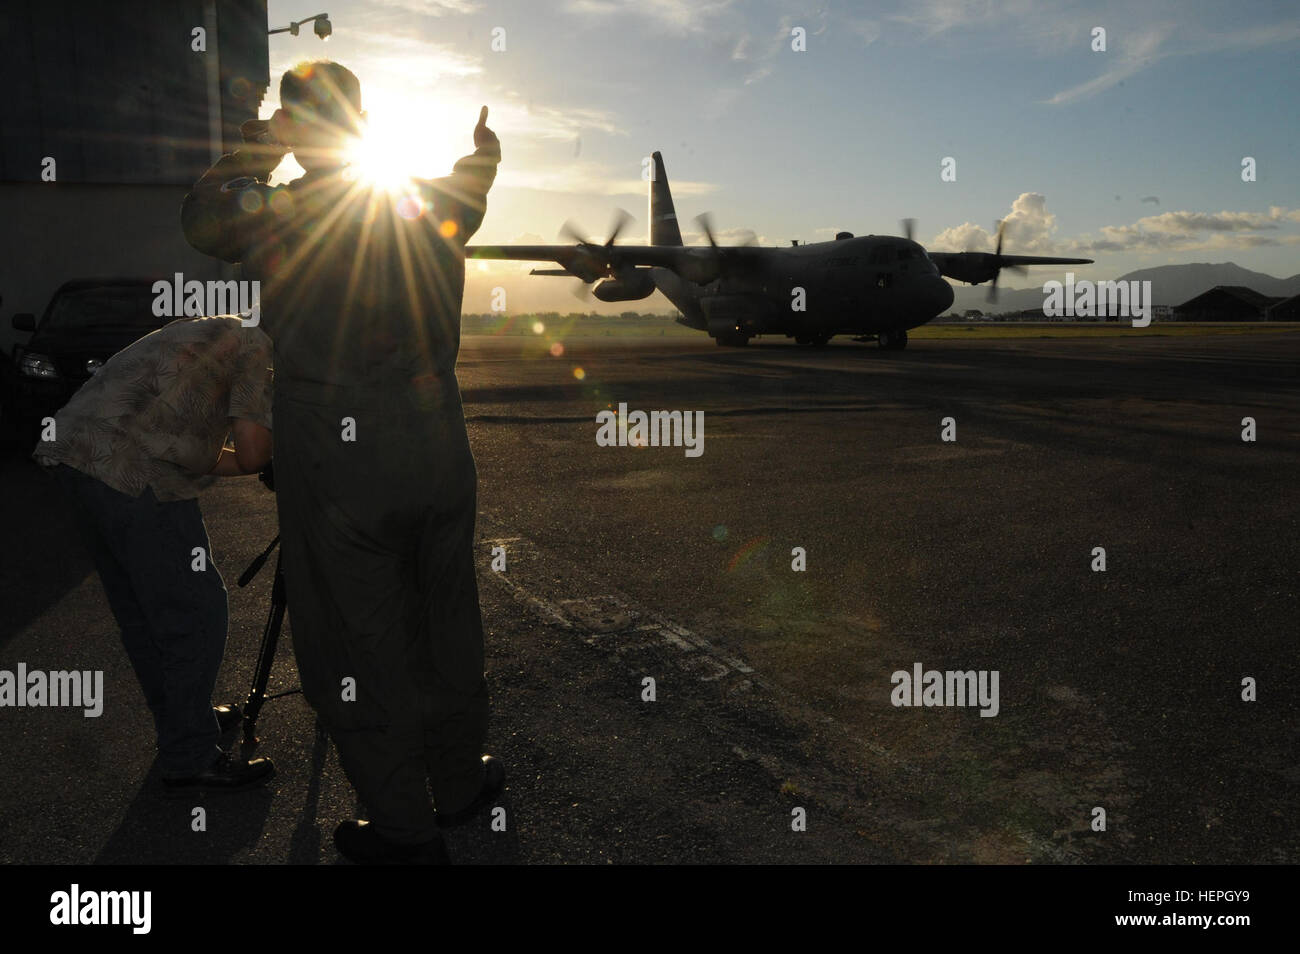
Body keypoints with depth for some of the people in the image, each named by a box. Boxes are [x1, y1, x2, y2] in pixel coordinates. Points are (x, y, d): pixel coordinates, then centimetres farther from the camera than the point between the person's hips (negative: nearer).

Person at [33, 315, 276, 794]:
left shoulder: (201, 328, 27)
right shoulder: (255, 345, -1)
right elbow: (252, 453, -8)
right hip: (133, 469, -10)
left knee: (137, 608, 20)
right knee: (194, 611, 0)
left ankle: (178, 721, 36)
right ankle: (191, 760, 9)